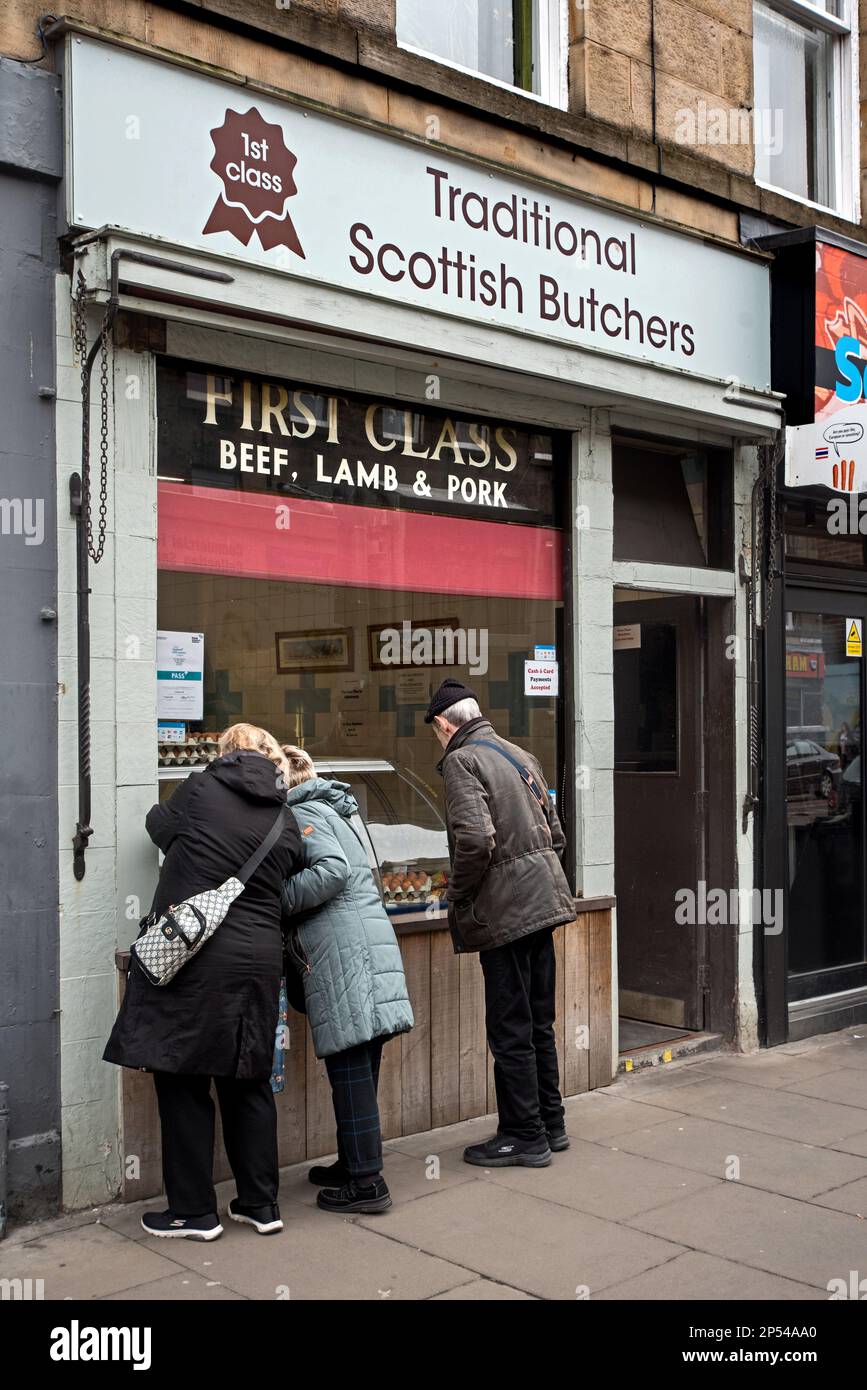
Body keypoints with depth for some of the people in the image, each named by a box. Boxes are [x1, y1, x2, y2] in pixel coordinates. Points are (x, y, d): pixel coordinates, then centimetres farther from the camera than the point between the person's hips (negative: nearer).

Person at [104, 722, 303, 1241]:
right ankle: (261, 1203, 23)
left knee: (183, 1081, 7)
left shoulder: (201, 789, -3)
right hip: (259, 957, 4)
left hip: (192, 956, -4)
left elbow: (159, 823, 15)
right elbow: (286, 889, 11)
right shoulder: (287, 822, 7)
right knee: (249, 1082, 16)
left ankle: (194, 1211, 14)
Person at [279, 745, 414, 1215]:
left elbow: (333, 869, -17)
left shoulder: (300, 813, -3)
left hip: (342, 951, -9)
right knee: (358, 1067, 14)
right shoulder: (330, 811, 26)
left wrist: (278, 899, -11)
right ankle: (354, 1162, 22)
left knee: (350, 1068, -6)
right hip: (372, 937, 9)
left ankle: (366, 1181, -3)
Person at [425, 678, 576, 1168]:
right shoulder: (521, 756, 15)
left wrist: (458, 898, -10)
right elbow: (556, 836, 18)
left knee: (511, 1031, 2)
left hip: (504, 911, -9)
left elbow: (475, 839, -23)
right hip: (544, 901, 9)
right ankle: (550, 1124, 28)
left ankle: (525, 1137, 11)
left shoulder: (461, 760, -10)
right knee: (539, 1023, 18)